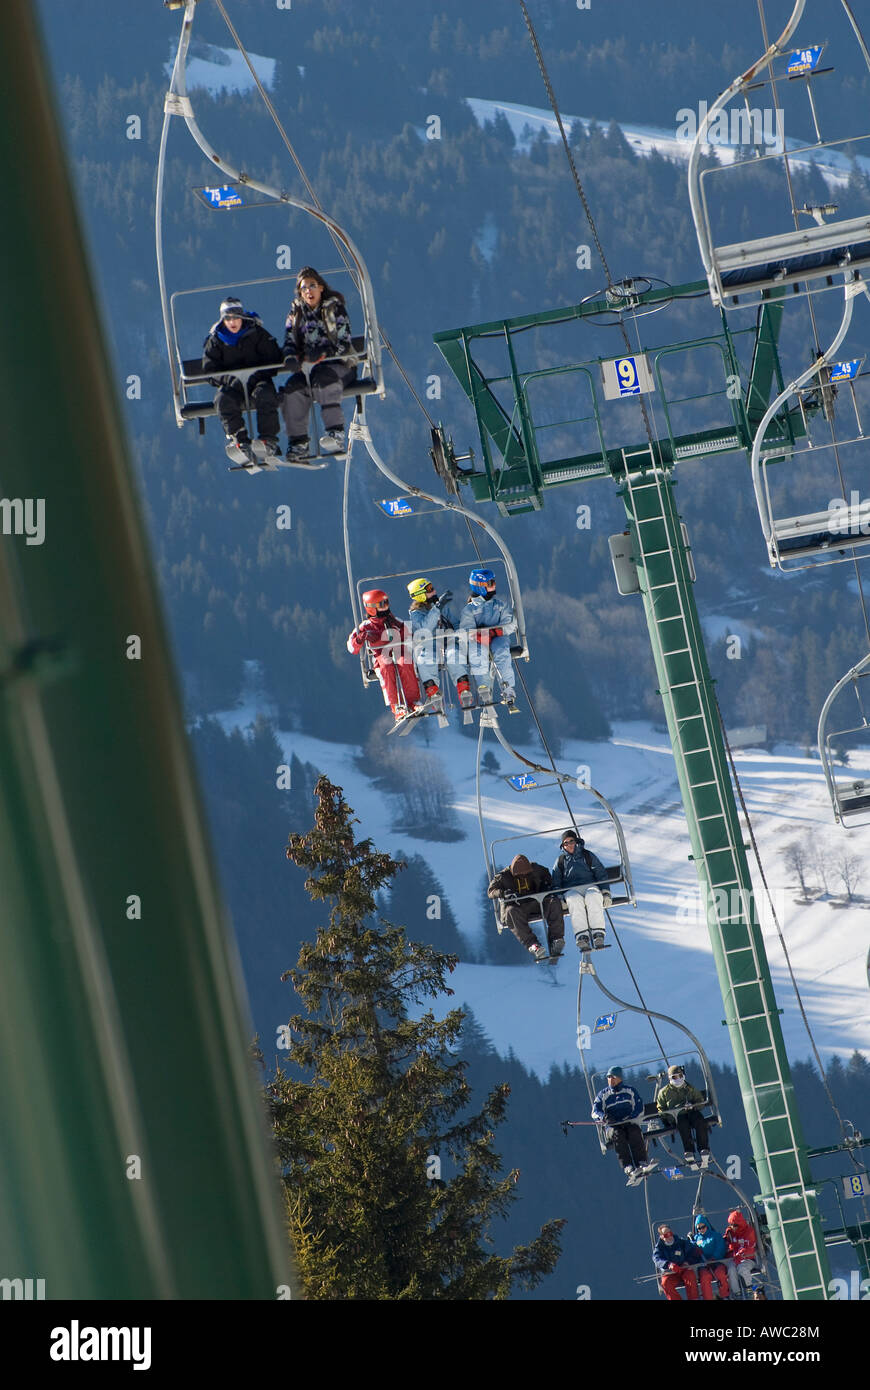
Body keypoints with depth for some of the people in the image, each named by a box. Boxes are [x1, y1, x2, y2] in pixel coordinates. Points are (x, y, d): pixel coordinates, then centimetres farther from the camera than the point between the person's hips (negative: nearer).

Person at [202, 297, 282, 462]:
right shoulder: (215, 340, 6)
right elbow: (210, 370, 1)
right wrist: (230, 379, -19)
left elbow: (275, 359, -1)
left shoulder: (256, 333, 2)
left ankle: (269, 441, -31)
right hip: (232, 386, 1)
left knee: (265, 395, -35)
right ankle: (240, 440, -37)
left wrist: (257, 375, -18)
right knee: (223, 399, -32)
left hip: (258, 381, -1)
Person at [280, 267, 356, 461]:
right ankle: (298, 443, -26)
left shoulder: (334, 308, -2)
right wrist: (291, 358, -13)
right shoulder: (296, 312, 11)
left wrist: (322, 354, -23)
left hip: (339, 365, -4)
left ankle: (335, 432, -42)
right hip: (309, 367, 4)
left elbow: (345, 344, -8)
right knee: (292, 388, -26)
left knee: (322, 378, -38)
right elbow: (289, 342, 9)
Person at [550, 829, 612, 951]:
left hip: (590, 886, 0)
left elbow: (601, 874, 15)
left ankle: (598, 934, -47)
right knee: (575, 900, -38)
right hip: (570, 889, 1)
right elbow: (556, 882, 23)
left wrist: (606, 893, 2)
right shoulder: (561, 861, 24)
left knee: (592, 896, -39)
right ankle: (582, 936, -51)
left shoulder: (588, 856, 20)